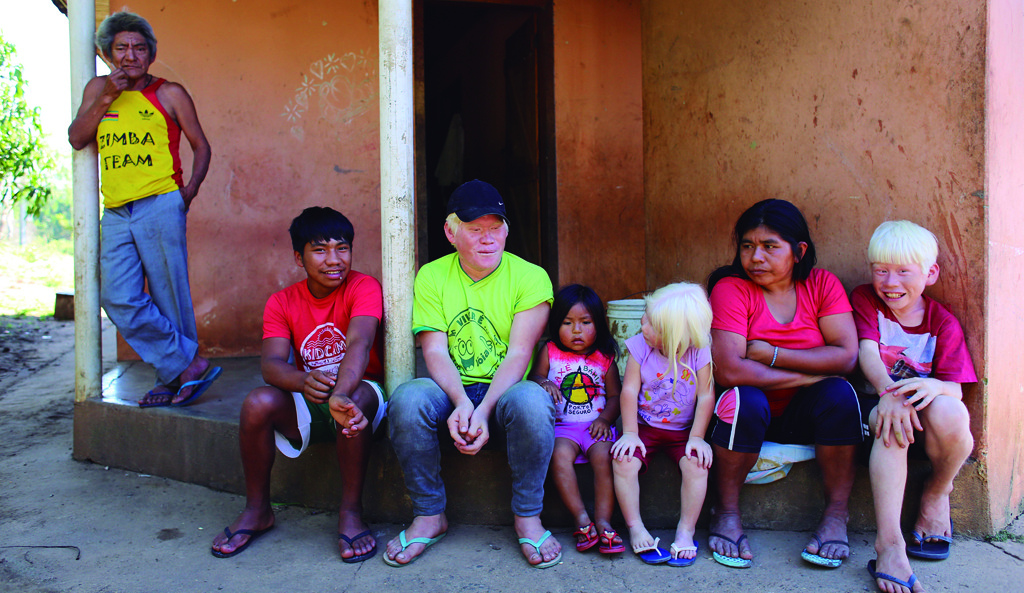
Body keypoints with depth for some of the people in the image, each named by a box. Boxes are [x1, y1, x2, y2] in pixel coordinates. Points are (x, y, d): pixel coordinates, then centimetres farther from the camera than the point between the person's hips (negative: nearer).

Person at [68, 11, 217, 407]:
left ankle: (173, 379, 9)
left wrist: (189, 189, -4)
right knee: (119, 300, -6)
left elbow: (201, 145, 8)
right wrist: (106, 98, -1)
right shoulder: (98, 89, 18)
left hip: (160, 207, -4)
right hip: (115, 213, 5)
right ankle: (189, 364, -1)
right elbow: (77, 140, 9)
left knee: (168, 297, -2)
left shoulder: (169, 94, 7)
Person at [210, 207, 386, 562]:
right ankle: (257, 510, -3)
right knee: (258, 402, -26)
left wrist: (340, 396, -51)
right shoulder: (282, 303, -1)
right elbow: (270, 364, -16)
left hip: (359, 391, -3)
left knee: (355, 400, -37)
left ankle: (351, 512, -20)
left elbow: (359, 343, -31)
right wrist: (302, 381, -40)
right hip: (306, 403, 3)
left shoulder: (363, 288, -12)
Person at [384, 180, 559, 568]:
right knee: (407, 400, -30)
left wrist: (483, 410, -25)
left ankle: (528, 518, -13)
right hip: (452, 392, 2)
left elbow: (518, 355, -11)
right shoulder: (431, 277, 4)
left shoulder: (530, 277, -3)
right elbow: (435, 352, -5)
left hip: (505, 391, -2)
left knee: (531, 401, -36)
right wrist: (461, 402, -24)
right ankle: (429, 515, -8)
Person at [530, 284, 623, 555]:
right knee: (559, 455, -30)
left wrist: (605, 418, -9)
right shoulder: (549, 352, 8)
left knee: (603, 456, -29)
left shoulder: (604, 358, 9)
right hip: (562, 425, 0)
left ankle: (603, 521, -23)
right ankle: (582, 520, -25)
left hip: (596, 425, 0)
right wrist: (544, 383, -17)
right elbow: (535, 376, 6)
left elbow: (615, 395, 9)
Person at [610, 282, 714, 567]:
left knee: (697, 465, -25)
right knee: (624, 461, -23)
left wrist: (697, 437, -14)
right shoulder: (640, 347, -10)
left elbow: (706, 396, -9)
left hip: (682, 431, -1)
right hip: (645, 427, 1)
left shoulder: (698, 353, -13)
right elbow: (629, 391, -9)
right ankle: (636, 529, -7)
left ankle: (685, 532, -5)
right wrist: (630, 433, -14)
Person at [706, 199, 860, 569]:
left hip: (802, 415, 3)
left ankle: (837, 512, -11)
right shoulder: (731, 288, -13)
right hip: (751, 413, -2)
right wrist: (808, 375, -19)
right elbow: (728, 371, -26)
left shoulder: (822, 285, -2)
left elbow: (846, 356, -14)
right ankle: (726, 512, -13)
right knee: (746, 400, -34)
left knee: (839, 393, -25)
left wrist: (770, 354, -19)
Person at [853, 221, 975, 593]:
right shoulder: (865, 300, 3)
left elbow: (955, 390, -7)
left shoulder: (943, 323, 3)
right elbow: (867, 352, -14)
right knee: (891, 419, -35)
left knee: (949, 412, -33)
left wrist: (934, 387, -33)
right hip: (876, 403, -1)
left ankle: (937, 493, -1)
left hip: (926, 415, 1)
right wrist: (889, 393, -35)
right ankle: (889, 544, -38)